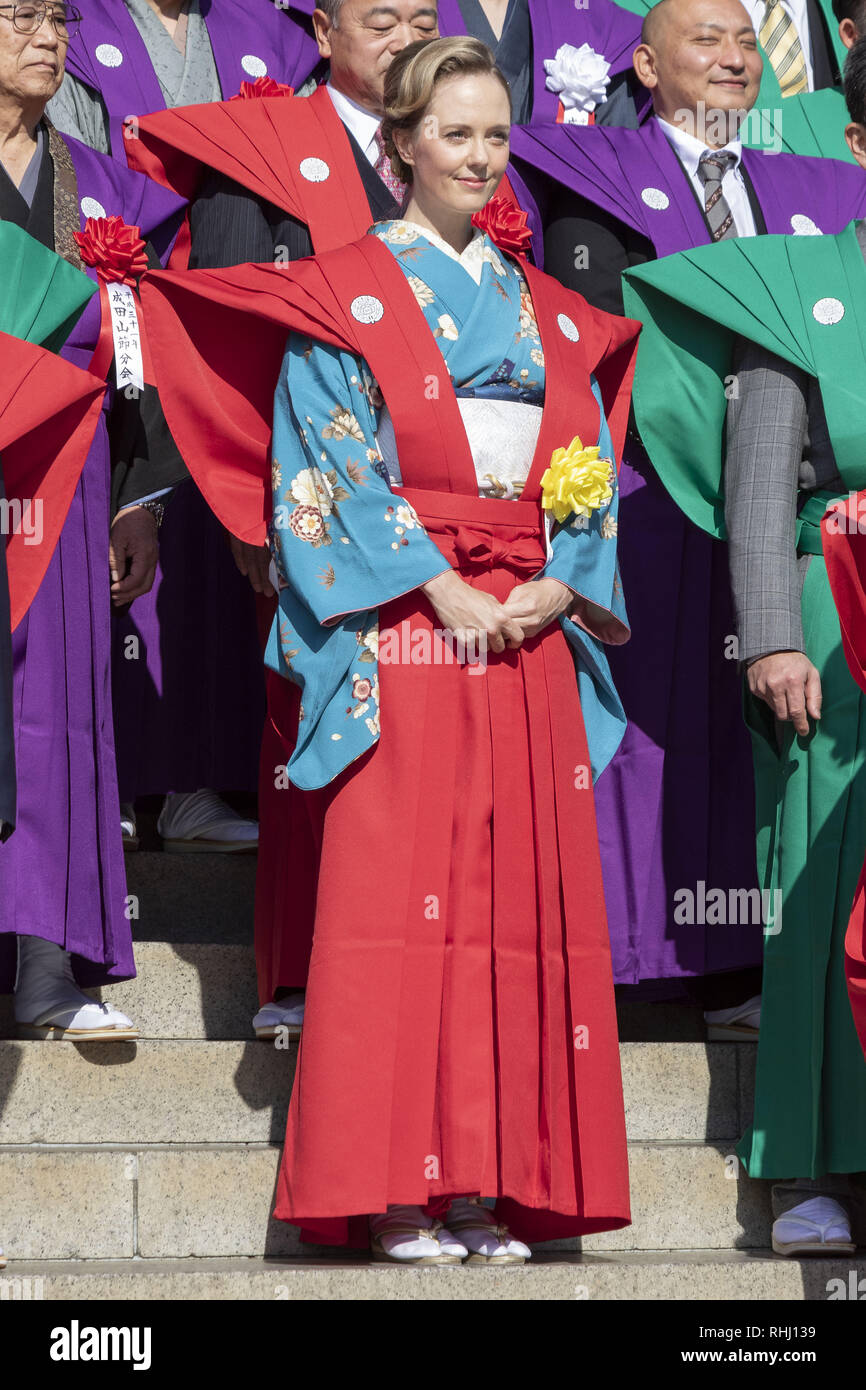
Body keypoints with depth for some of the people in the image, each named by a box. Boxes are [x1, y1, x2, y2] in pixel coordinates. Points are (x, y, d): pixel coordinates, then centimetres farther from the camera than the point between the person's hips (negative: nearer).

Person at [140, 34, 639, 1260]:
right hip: (403, 631, -5)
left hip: (532, 632, 5)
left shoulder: (544, 309, 18)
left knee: (524, 899, 1)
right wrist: (442, 588, -14)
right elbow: (328, 466, -7)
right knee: (399, 888, -9)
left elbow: (588, 466, 15)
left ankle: (491, 1182, 4)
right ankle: (397, 1193, -8)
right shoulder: (347, 296, 2)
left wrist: (557, 585, -3)